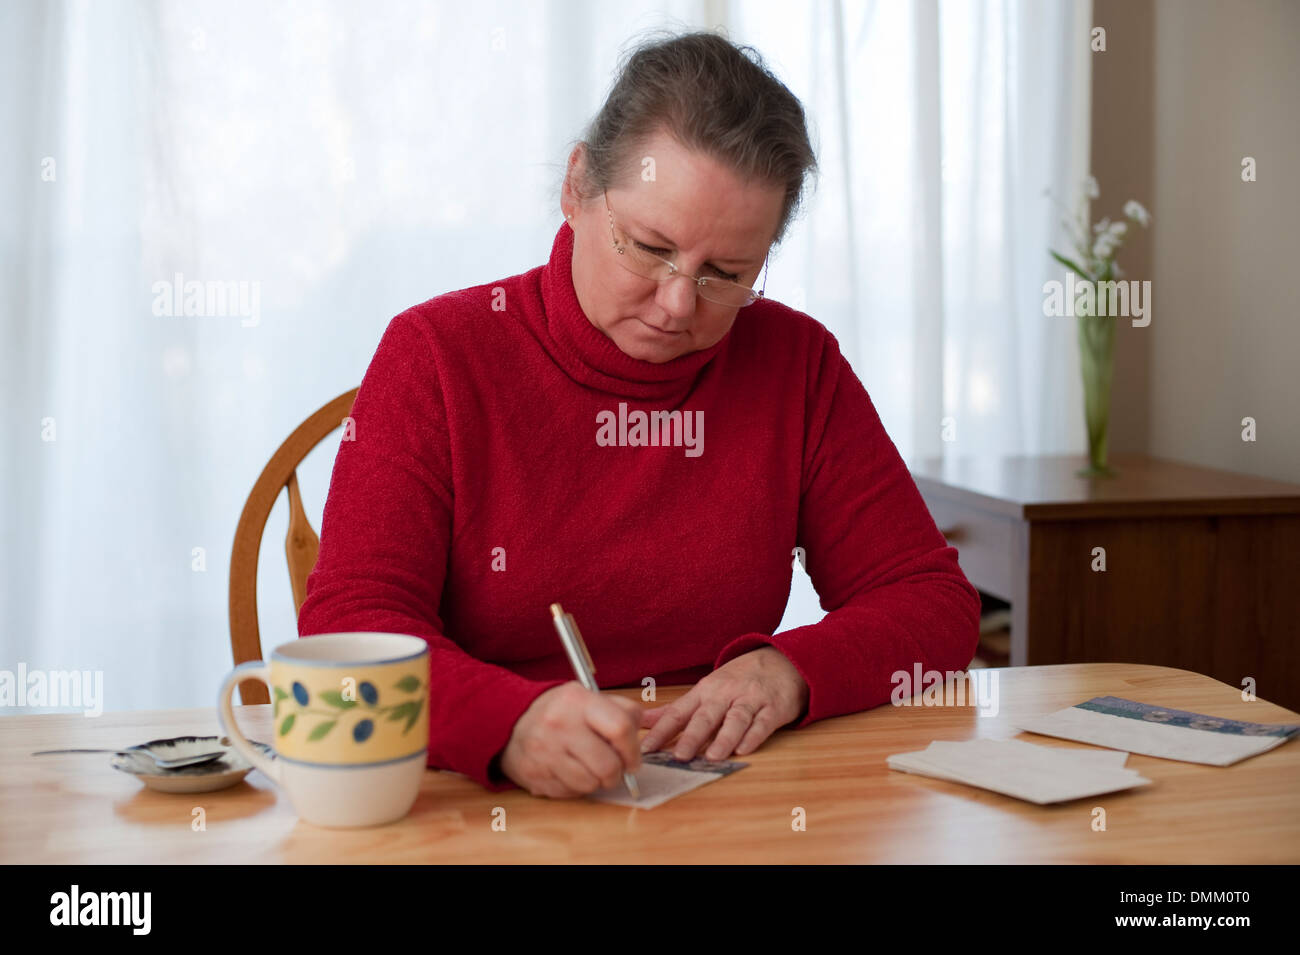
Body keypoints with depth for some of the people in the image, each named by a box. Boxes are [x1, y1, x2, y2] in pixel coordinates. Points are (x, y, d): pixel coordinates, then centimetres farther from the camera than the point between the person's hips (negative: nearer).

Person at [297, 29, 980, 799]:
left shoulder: (798, 364, 2)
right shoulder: (436, 356, -5)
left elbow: (935, 604, 3)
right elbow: (348, 628, -15)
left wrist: (791, 671, -18)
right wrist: (512, 721, -35)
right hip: (476, 809, -1)